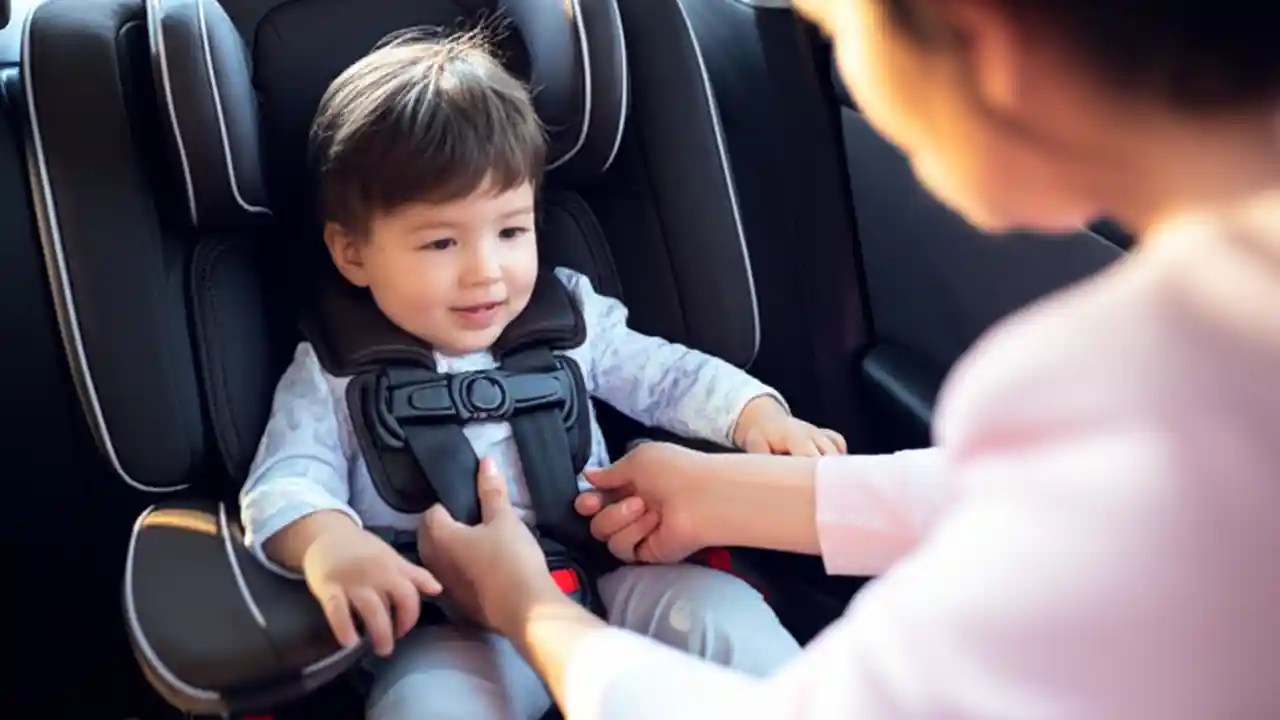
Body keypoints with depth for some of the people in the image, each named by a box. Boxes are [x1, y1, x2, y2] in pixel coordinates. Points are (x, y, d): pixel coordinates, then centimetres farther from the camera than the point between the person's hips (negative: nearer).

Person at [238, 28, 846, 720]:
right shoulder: (334, 374, 1)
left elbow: (665, 374, 19)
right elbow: (286, 480, -7)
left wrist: (756, 414, 0)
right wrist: (326, 539, -32)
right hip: (450, 629, -3)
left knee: (723, 611, -19)